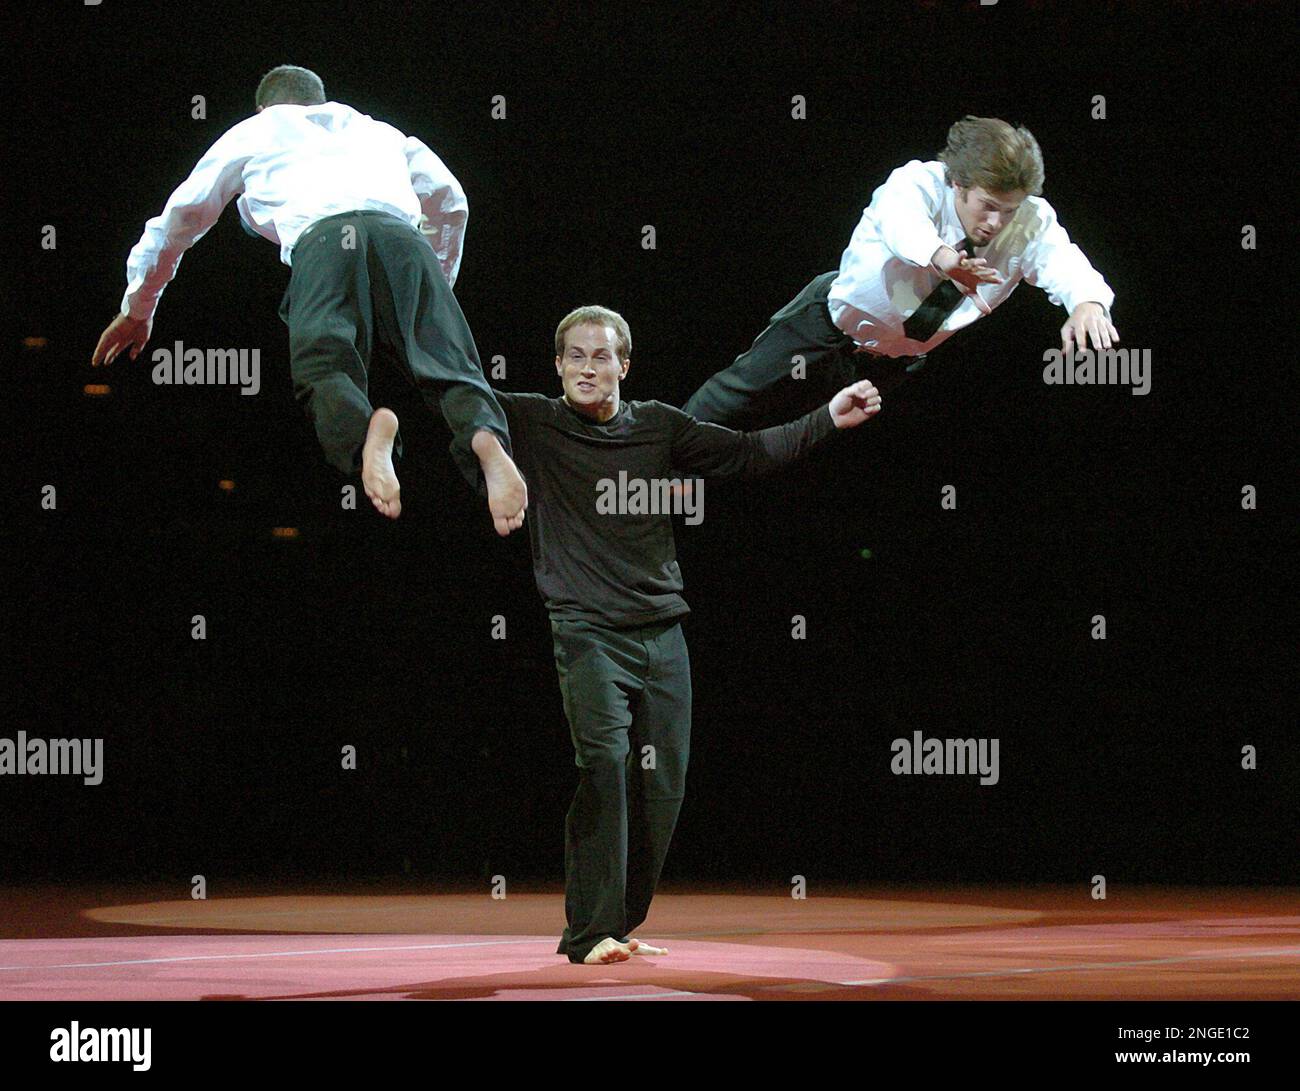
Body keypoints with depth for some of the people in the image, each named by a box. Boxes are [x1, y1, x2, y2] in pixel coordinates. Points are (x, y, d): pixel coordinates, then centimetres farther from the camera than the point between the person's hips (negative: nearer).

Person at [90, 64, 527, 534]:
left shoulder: (255, 131, 37)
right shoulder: (378, 131, 43)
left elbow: (183, 213, 37)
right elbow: (449, 199, 38)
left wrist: (136, 310, 45)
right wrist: (437, 294, 50)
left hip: (320, 235, -2)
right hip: (401, 229, 2)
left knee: (323, 368, -18)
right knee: (448, 365, -11)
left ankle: (365, 428, -54)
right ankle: (484, 435, -46)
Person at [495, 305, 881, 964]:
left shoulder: (658, 426, 11)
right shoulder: (534, 423, 2)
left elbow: (748, 454, 15)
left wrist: (828, 419, 8)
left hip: (662, 634, 4)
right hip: (588, 631, -4)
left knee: (662, 786, 2)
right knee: (605, 767, -21)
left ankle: (621, 926, 14)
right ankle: (590, 932, -18)